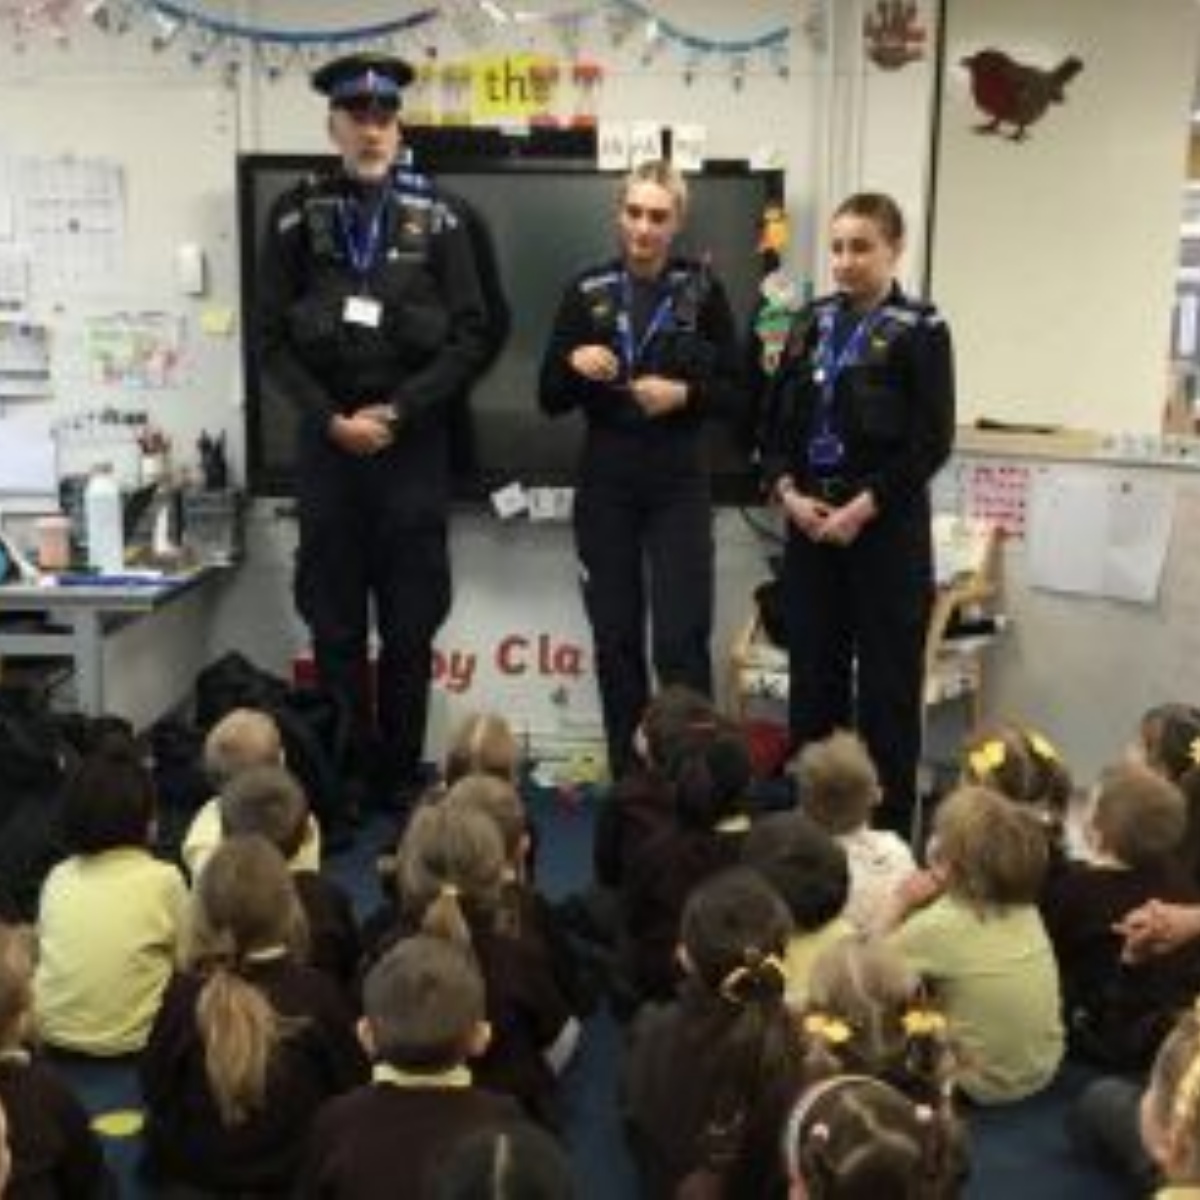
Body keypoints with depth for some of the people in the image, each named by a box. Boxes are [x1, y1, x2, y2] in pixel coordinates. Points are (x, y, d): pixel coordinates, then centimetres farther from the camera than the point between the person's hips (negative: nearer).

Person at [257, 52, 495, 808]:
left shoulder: (436, 219, 3)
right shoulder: (297, 217, 5)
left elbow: (472, 336, -2)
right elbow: (273, 340, 2)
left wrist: (395, 412, -10)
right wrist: (331, 418, -9)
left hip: (413, 445, -1)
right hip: (326, 442, 1)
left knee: (411, 626, 4)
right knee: (335, 625, 5)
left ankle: (401, 779, 15)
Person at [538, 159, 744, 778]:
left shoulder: (703, 290, 0)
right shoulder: (587, 291, 4)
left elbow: (736, 395, 2)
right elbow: (550, 400, 6)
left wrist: (684, 393, -16)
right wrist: (574, 364, -14)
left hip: (679, 484, -2)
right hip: (605, 484, 2)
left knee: (680, 642, -7)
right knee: (615, 639, 7)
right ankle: (626, 779, 19)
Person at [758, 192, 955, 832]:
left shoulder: (920, 330, -4)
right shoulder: (812, 322, 10)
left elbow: (932, 441, -10)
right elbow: (775, 419, 9)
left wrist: (864, 507, -15)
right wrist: (788, 492, -6)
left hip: (887, 525, -4)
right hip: (809, 520, 5)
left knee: (887, 681, 2)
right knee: (812, 672, 10)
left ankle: (888, 826, 12)